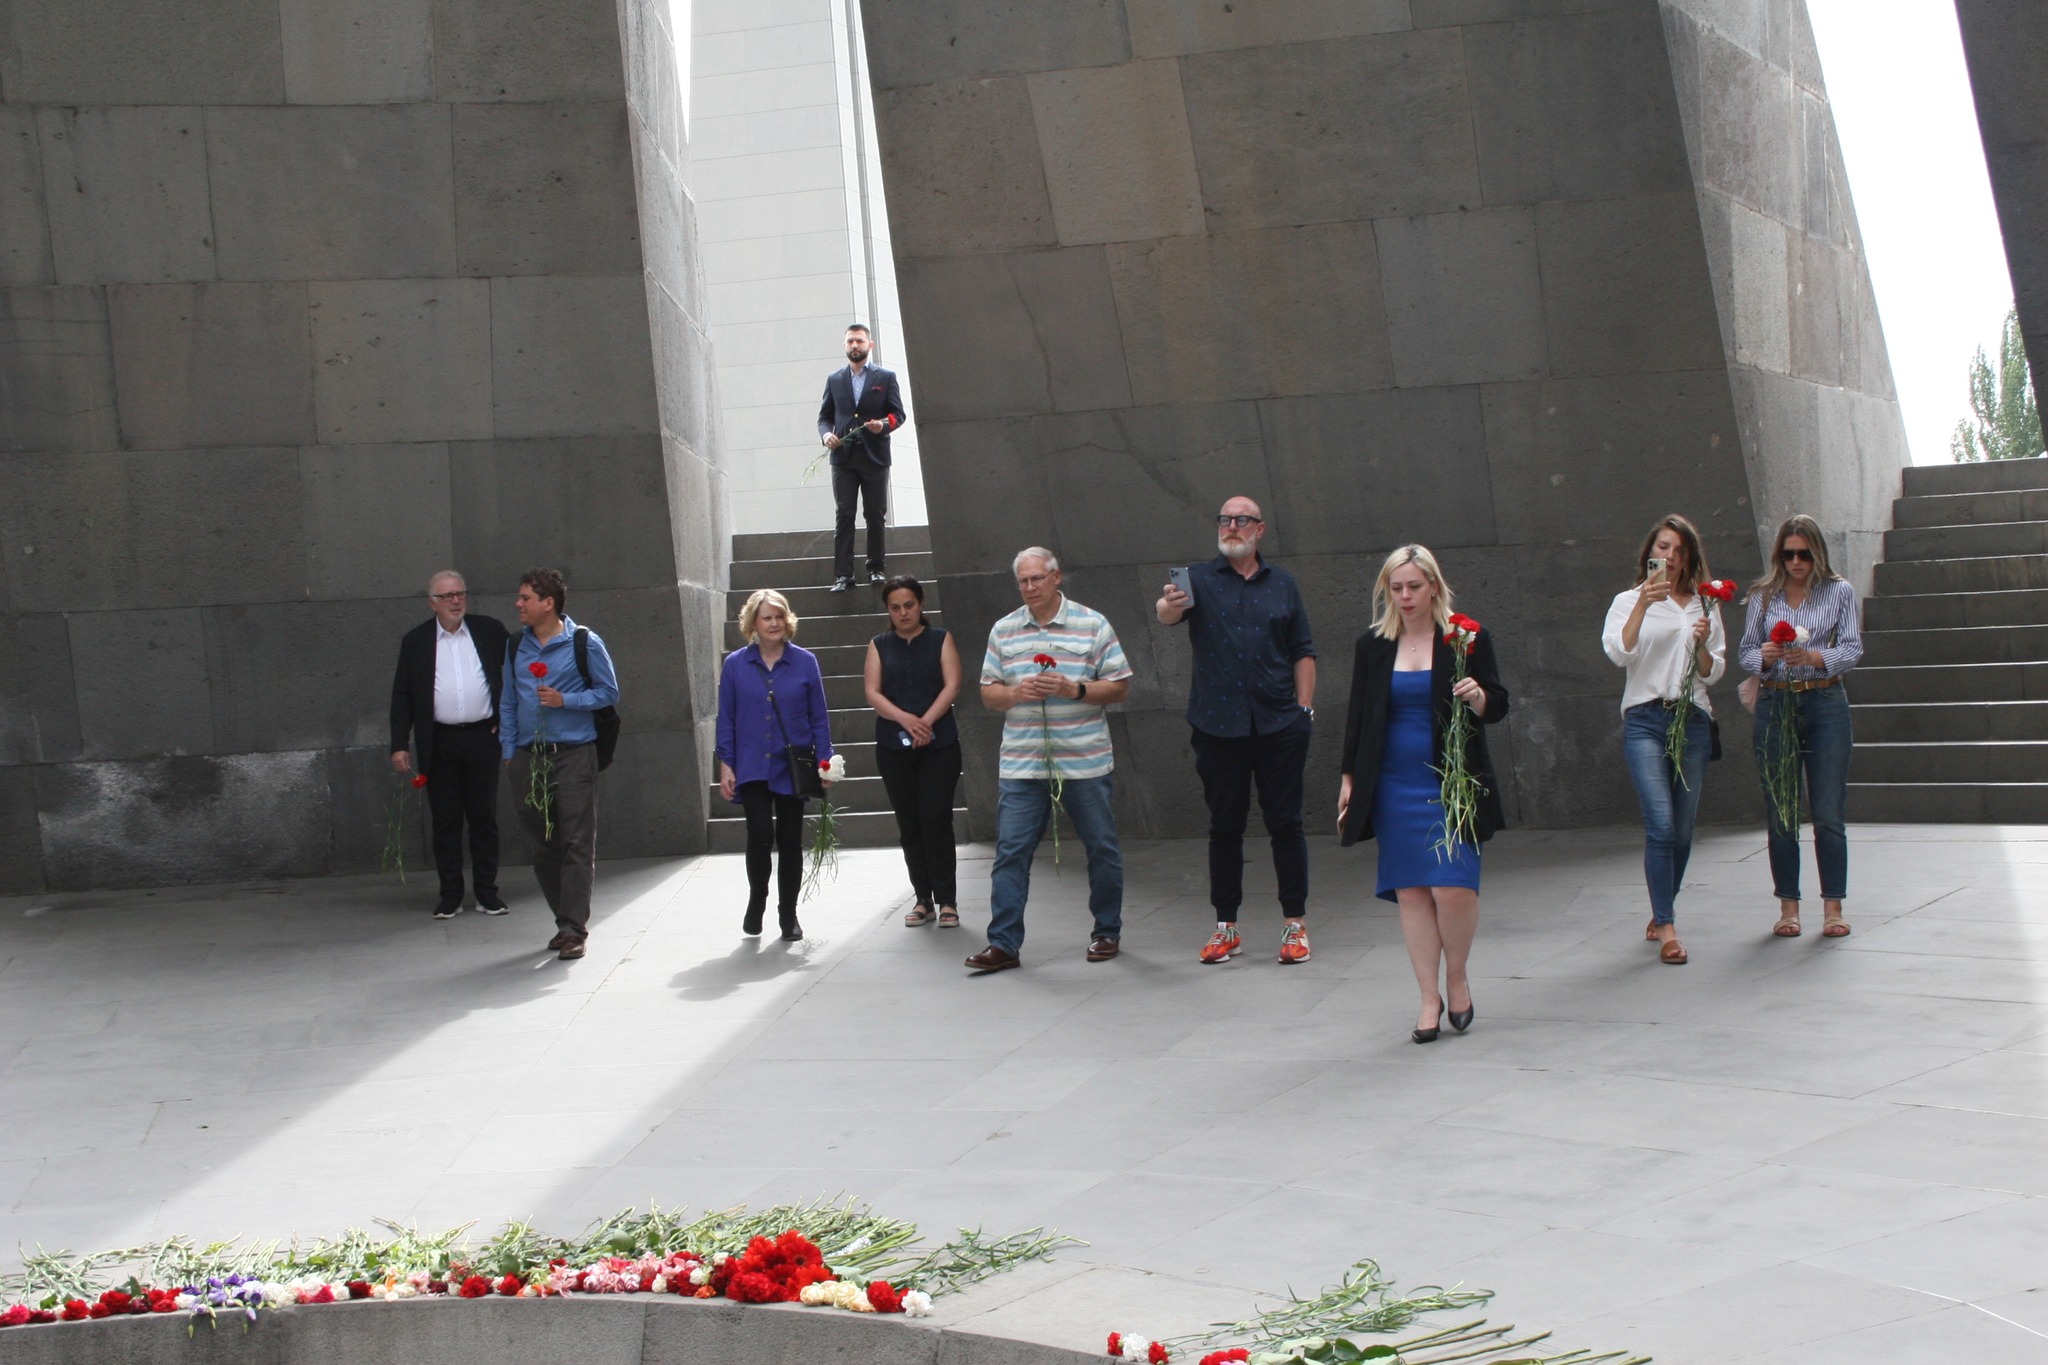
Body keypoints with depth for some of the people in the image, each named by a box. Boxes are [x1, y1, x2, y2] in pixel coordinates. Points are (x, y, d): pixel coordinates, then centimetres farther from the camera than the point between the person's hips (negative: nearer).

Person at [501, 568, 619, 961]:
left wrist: (565, 700, -13)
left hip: (573, 755, -5)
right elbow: (509, 703, 17)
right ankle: (565, 919, 20)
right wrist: (508, 750, 12)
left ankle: (574, 929, -5)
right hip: (528, 758, 5)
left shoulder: (584, 643, -3)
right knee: (542, 845, 8)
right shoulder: (517, 647, 11)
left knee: (577, 843, -6)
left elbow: (609, 692, 0)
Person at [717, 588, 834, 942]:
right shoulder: (735, 664, 1)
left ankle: (788, 914, 20)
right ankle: (756, 900, 10)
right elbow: (726, 719, 4)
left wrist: (824, 760, -1)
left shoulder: (804, 662, 1)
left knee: (790, 840, 6)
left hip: (792, 766, 1)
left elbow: (819, 717, 4)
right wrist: (725, 766, -1)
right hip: (752, 767, -1)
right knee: (760, 833, -15)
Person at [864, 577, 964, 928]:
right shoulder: (879, 645, 10)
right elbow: (873, 693, -1)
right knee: (909, 824, 4)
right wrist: (905, 719, -18)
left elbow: (952, 685, -4)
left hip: (939, 744, -2)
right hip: (893, 747, 2)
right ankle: (923, 899, 11)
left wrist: (927, 721, -18)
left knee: (936, 818, -10)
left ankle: (947, 900, -4)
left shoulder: (940, 640, 6)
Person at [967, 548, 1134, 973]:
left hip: (1084, 762, -2)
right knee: (1010, 850, -3)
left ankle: (1107, 932, 22)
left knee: (1102, 848, 7)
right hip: (1021, 765, 2)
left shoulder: (1093, 625, 0)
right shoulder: (1003, 630, 9)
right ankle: (1003, 942, 0)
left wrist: (1074, 689, -15)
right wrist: (1015, 692, -10)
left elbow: (1120, 687, 0)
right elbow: (988, 692, 11)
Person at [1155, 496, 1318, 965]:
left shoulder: (1282, 584, 11)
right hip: (1219, 726, -1)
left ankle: (1295, 924, 9)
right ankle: (1226, 928, 12)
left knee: (1285, 822, 2)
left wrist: (1305, 706, 3)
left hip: (1279, 725, 1)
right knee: (1225, 825, 5)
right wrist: (1168, 606, -38)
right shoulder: (1200, 581, 5)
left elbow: (1302, 651, 12)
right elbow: (1170, 613, -15)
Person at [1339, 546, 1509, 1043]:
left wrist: (1478, 696, -19)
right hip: (1394, 786, 3)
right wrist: (1349, 777, 9)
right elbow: (1357, 716, 13)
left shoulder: (1468, 638, 0)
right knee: (1411, 891, 1)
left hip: (1453, 784, -2)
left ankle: (1457, 976, 14)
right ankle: (1430, 996, 9)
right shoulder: (1372, 647, 8)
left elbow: (1497, 707, 3)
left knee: (1454, 887, -10)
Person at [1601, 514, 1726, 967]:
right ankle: (1667, 929, -15)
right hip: (1645, 720, -3)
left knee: (1683, 829, 6)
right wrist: (1643, 603, -20)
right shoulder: (1628, 601, 7)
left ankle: (1660, 914, 24)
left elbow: (1713, 674, 13)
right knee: (1661, 824, -15)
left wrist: (1703, 646, -7)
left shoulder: (1704, 606, 14)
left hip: (1693, 720, 3)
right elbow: (1618, 652, -11)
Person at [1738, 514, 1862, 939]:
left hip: (1825, 702, -1)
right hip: (1774, 704, 1)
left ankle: (1833, 908, 5)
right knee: (1780, 813, 3)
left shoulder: (1839, 592, 3)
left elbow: (1853, 648, -4)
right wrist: (1764, 656, -16)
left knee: (1829, 813, -3)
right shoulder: (1763, 595, 7)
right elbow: (1745, 651, 6)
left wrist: (1814, 657, -22)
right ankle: (1788, 907, 11)